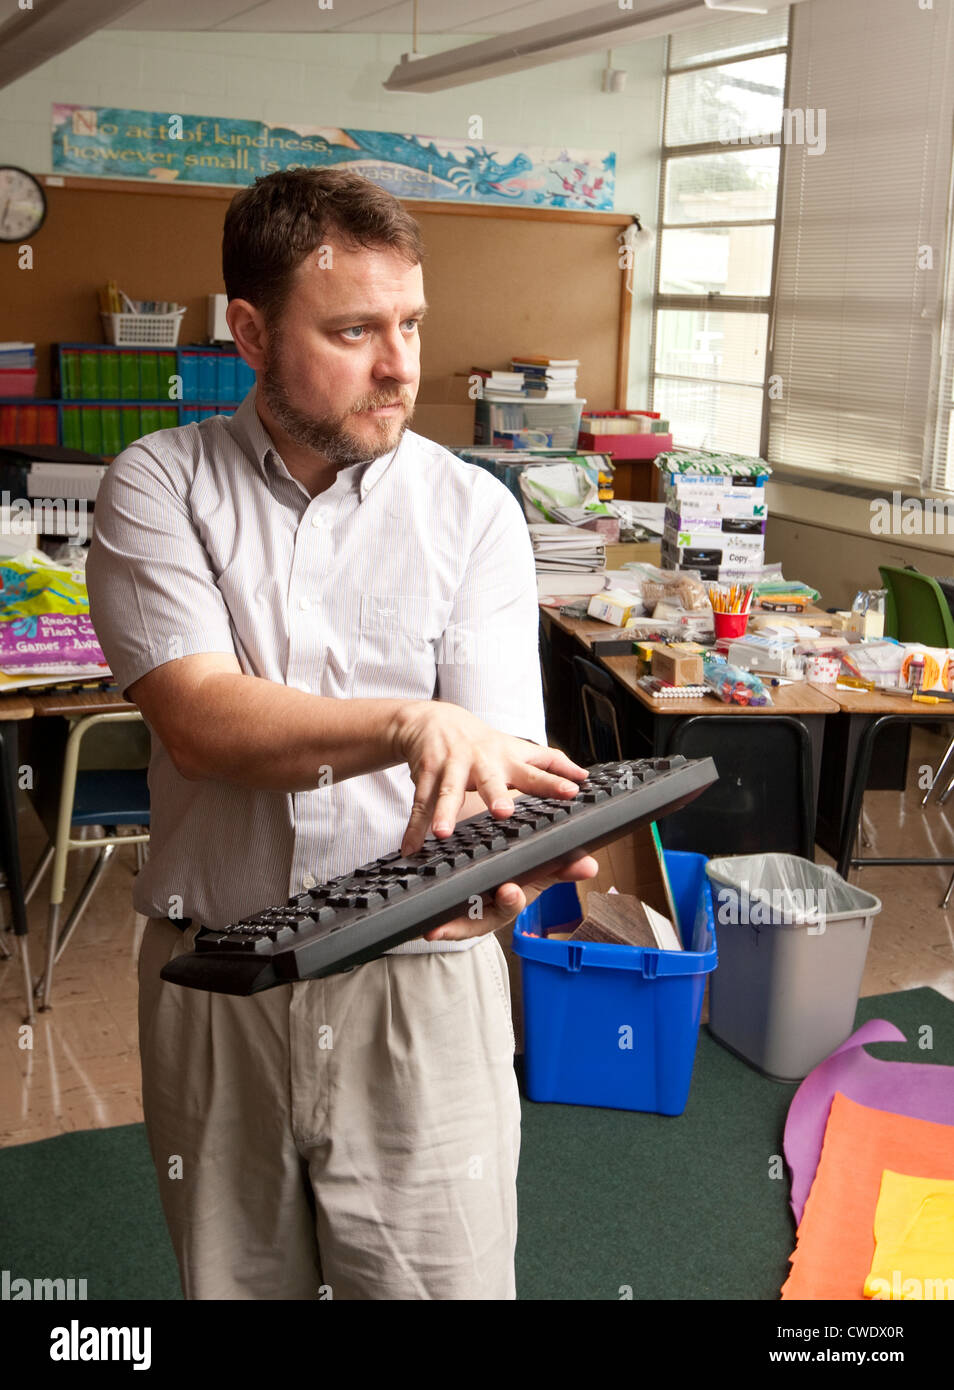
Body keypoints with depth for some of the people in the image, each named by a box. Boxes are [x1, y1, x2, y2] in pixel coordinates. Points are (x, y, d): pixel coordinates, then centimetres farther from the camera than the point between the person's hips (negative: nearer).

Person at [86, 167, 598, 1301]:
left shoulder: (473, 511, -2)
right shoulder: (158, 486, -2)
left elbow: (496, 758, -9)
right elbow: (199, 720, -16)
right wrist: (413, 721, -30)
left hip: (418, 977, 0)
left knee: (446, 1277, 8)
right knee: (231, 1276, 18)